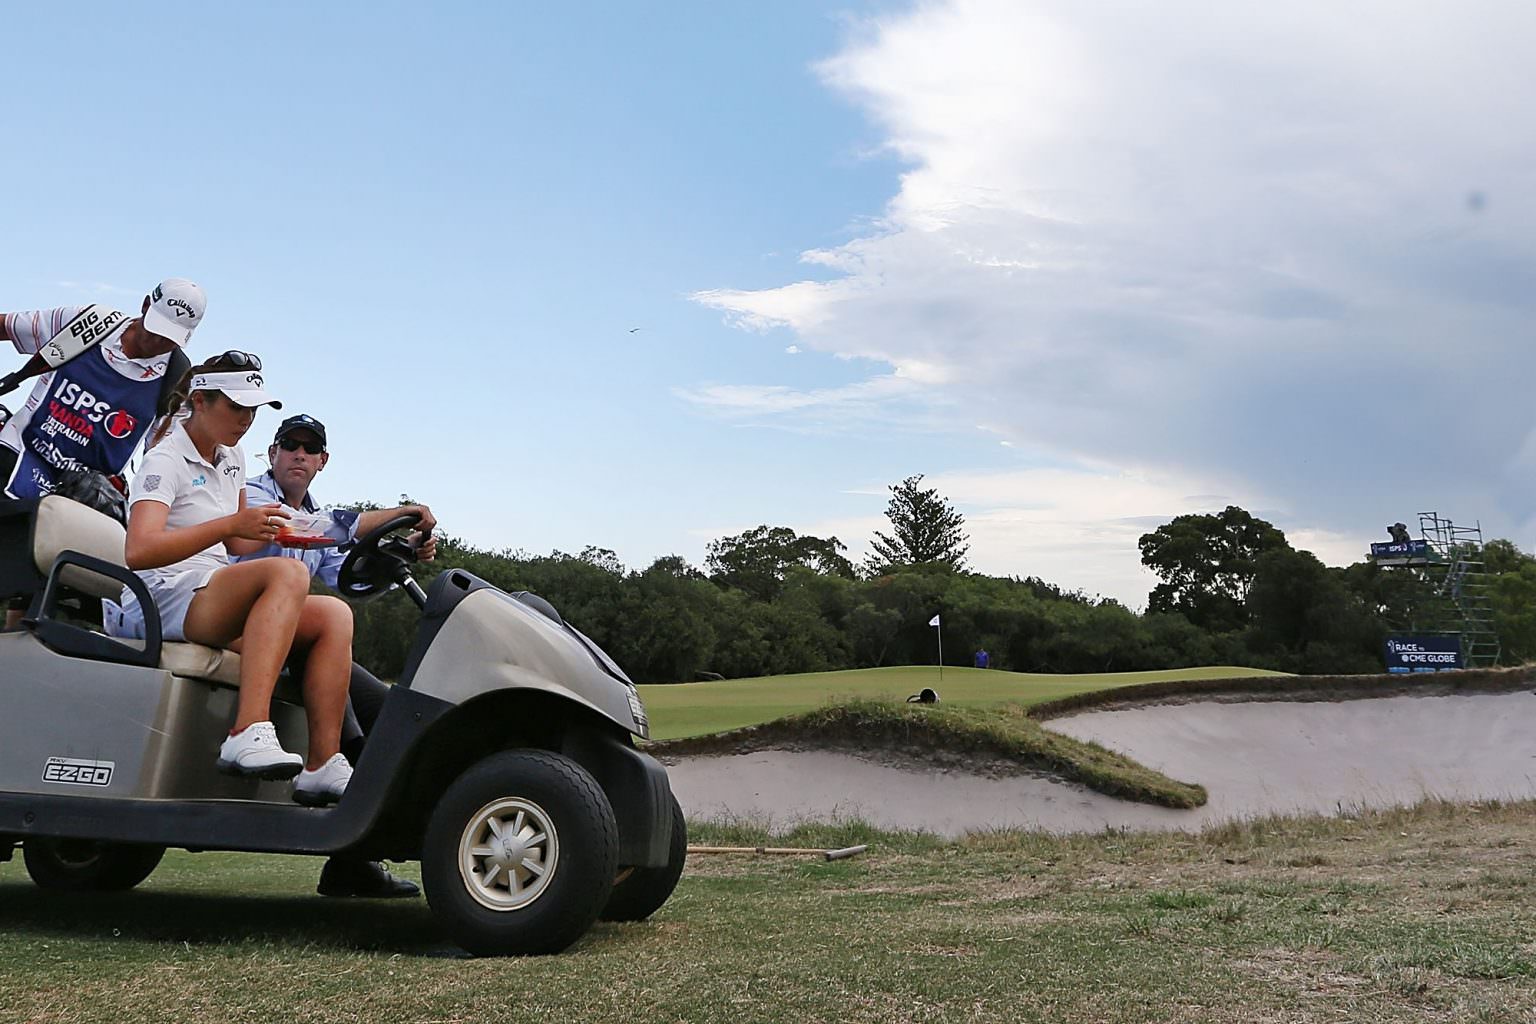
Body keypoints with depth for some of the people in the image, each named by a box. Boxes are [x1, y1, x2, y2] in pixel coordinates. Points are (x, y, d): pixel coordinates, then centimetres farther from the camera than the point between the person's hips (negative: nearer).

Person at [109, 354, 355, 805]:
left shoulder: (232, 459, 19)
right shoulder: (166, 461, -7)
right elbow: (138, 551, -23)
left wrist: (275, 527, 5)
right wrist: (232, 523, -31)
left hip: (215, 606, 8)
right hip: (162, 602, -8)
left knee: (334, 614, -12)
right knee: (288, 574, -34)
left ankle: (323, 764, -23)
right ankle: (249, 733, -47)